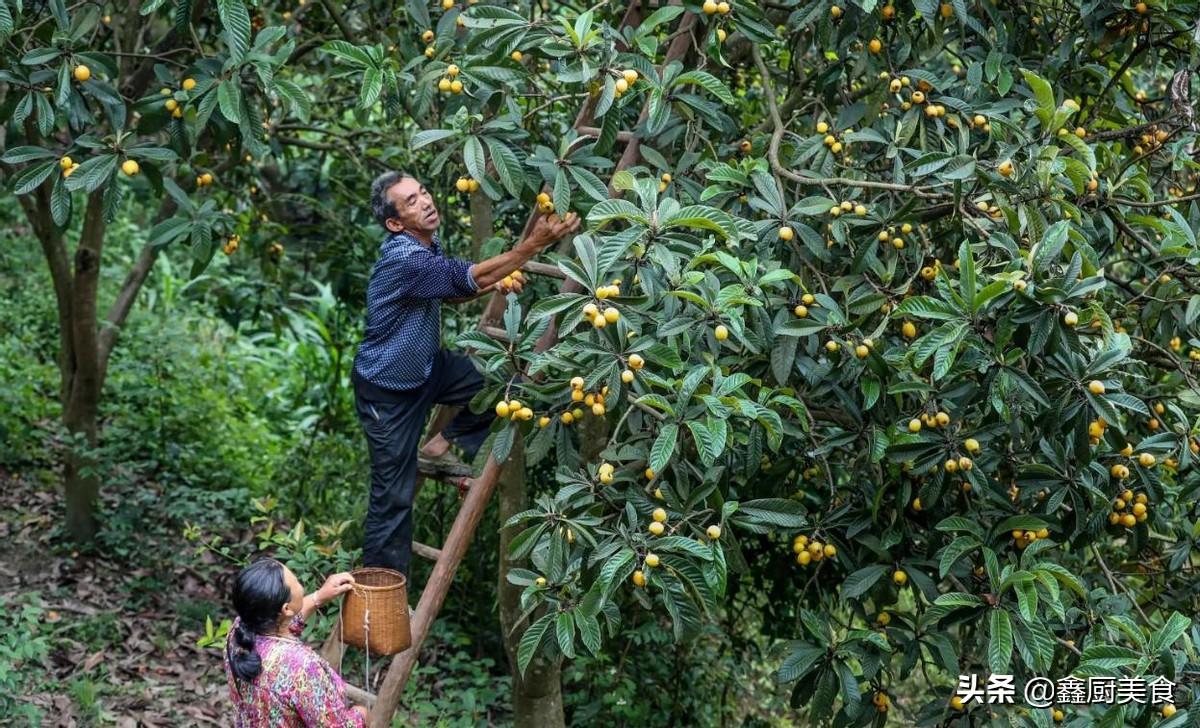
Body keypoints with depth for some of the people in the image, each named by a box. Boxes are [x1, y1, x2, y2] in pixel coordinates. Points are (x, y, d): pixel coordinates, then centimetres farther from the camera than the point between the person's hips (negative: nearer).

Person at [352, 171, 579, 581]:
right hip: (388, 389, -8)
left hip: (425, 367, 8)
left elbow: (450, 289, 13)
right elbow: (471, 278, -37)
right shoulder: (403, 259, -31)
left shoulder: (426, 244, -2)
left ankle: (439, 449, 7)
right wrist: (535, 243, -42)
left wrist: (492, 283, -9)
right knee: (394, 496, -2)